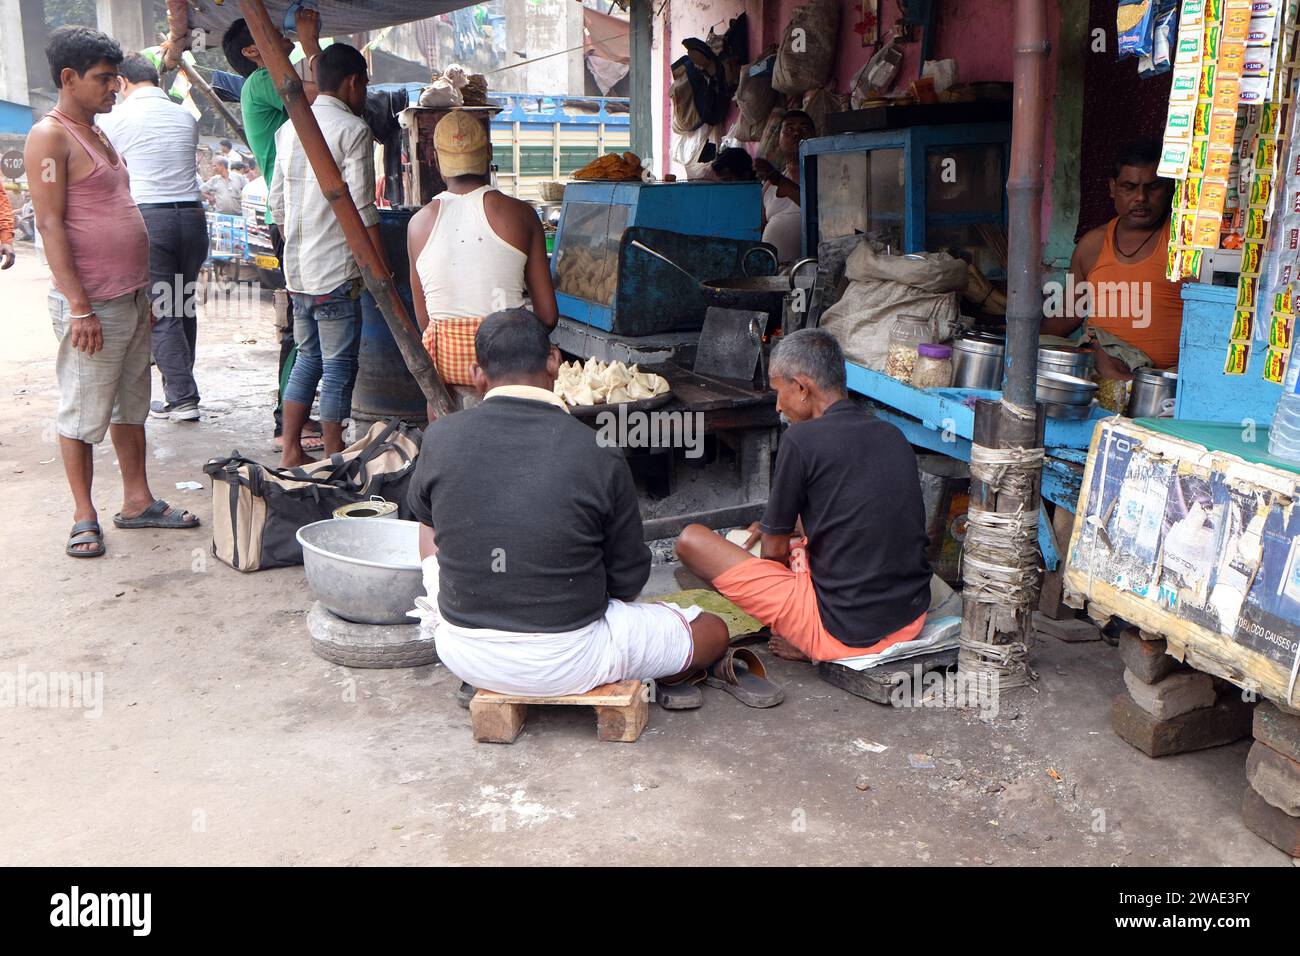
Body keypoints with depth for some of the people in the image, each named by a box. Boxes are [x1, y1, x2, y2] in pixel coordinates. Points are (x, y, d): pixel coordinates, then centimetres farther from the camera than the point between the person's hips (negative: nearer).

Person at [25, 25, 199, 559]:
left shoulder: (96, 133, 17)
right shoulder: (50, 136, -10)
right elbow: (50, 224, -16)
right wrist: (80, 307, -21)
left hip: (130, 299, 9)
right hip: (90, 306, -9)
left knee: (132, 406, 14)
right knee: (82, 414, 1)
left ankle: (138, 501, 24)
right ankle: (84, 517, 11)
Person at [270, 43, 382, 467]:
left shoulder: (289, 128, 13)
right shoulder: (352, 129, -10)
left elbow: (277, 203, 17)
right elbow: (362, 212, -15)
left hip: (296, 269, 8)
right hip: (336, 272, -8)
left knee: (307, 358, 17)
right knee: (339, 368, 1)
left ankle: (291, 452, 20)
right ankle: (334, 460, 7)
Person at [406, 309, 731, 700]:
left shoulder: (441, 437, -10)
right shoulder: (599, 454, -16)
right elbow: (629, 579, -5)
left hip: (463, 655, 2)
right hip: (567, 664, -2)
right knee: (713, 632, 19)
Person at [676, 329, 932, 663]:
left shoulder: (802, 438, -14)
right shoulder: (893, 435, 7)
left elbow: (774, 550, -4)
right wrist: (779, 528, 29)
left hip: (845, 633, -8)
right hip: (913, 621, 8)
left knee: (691, 540, -1)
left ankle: (806, 644, 3)